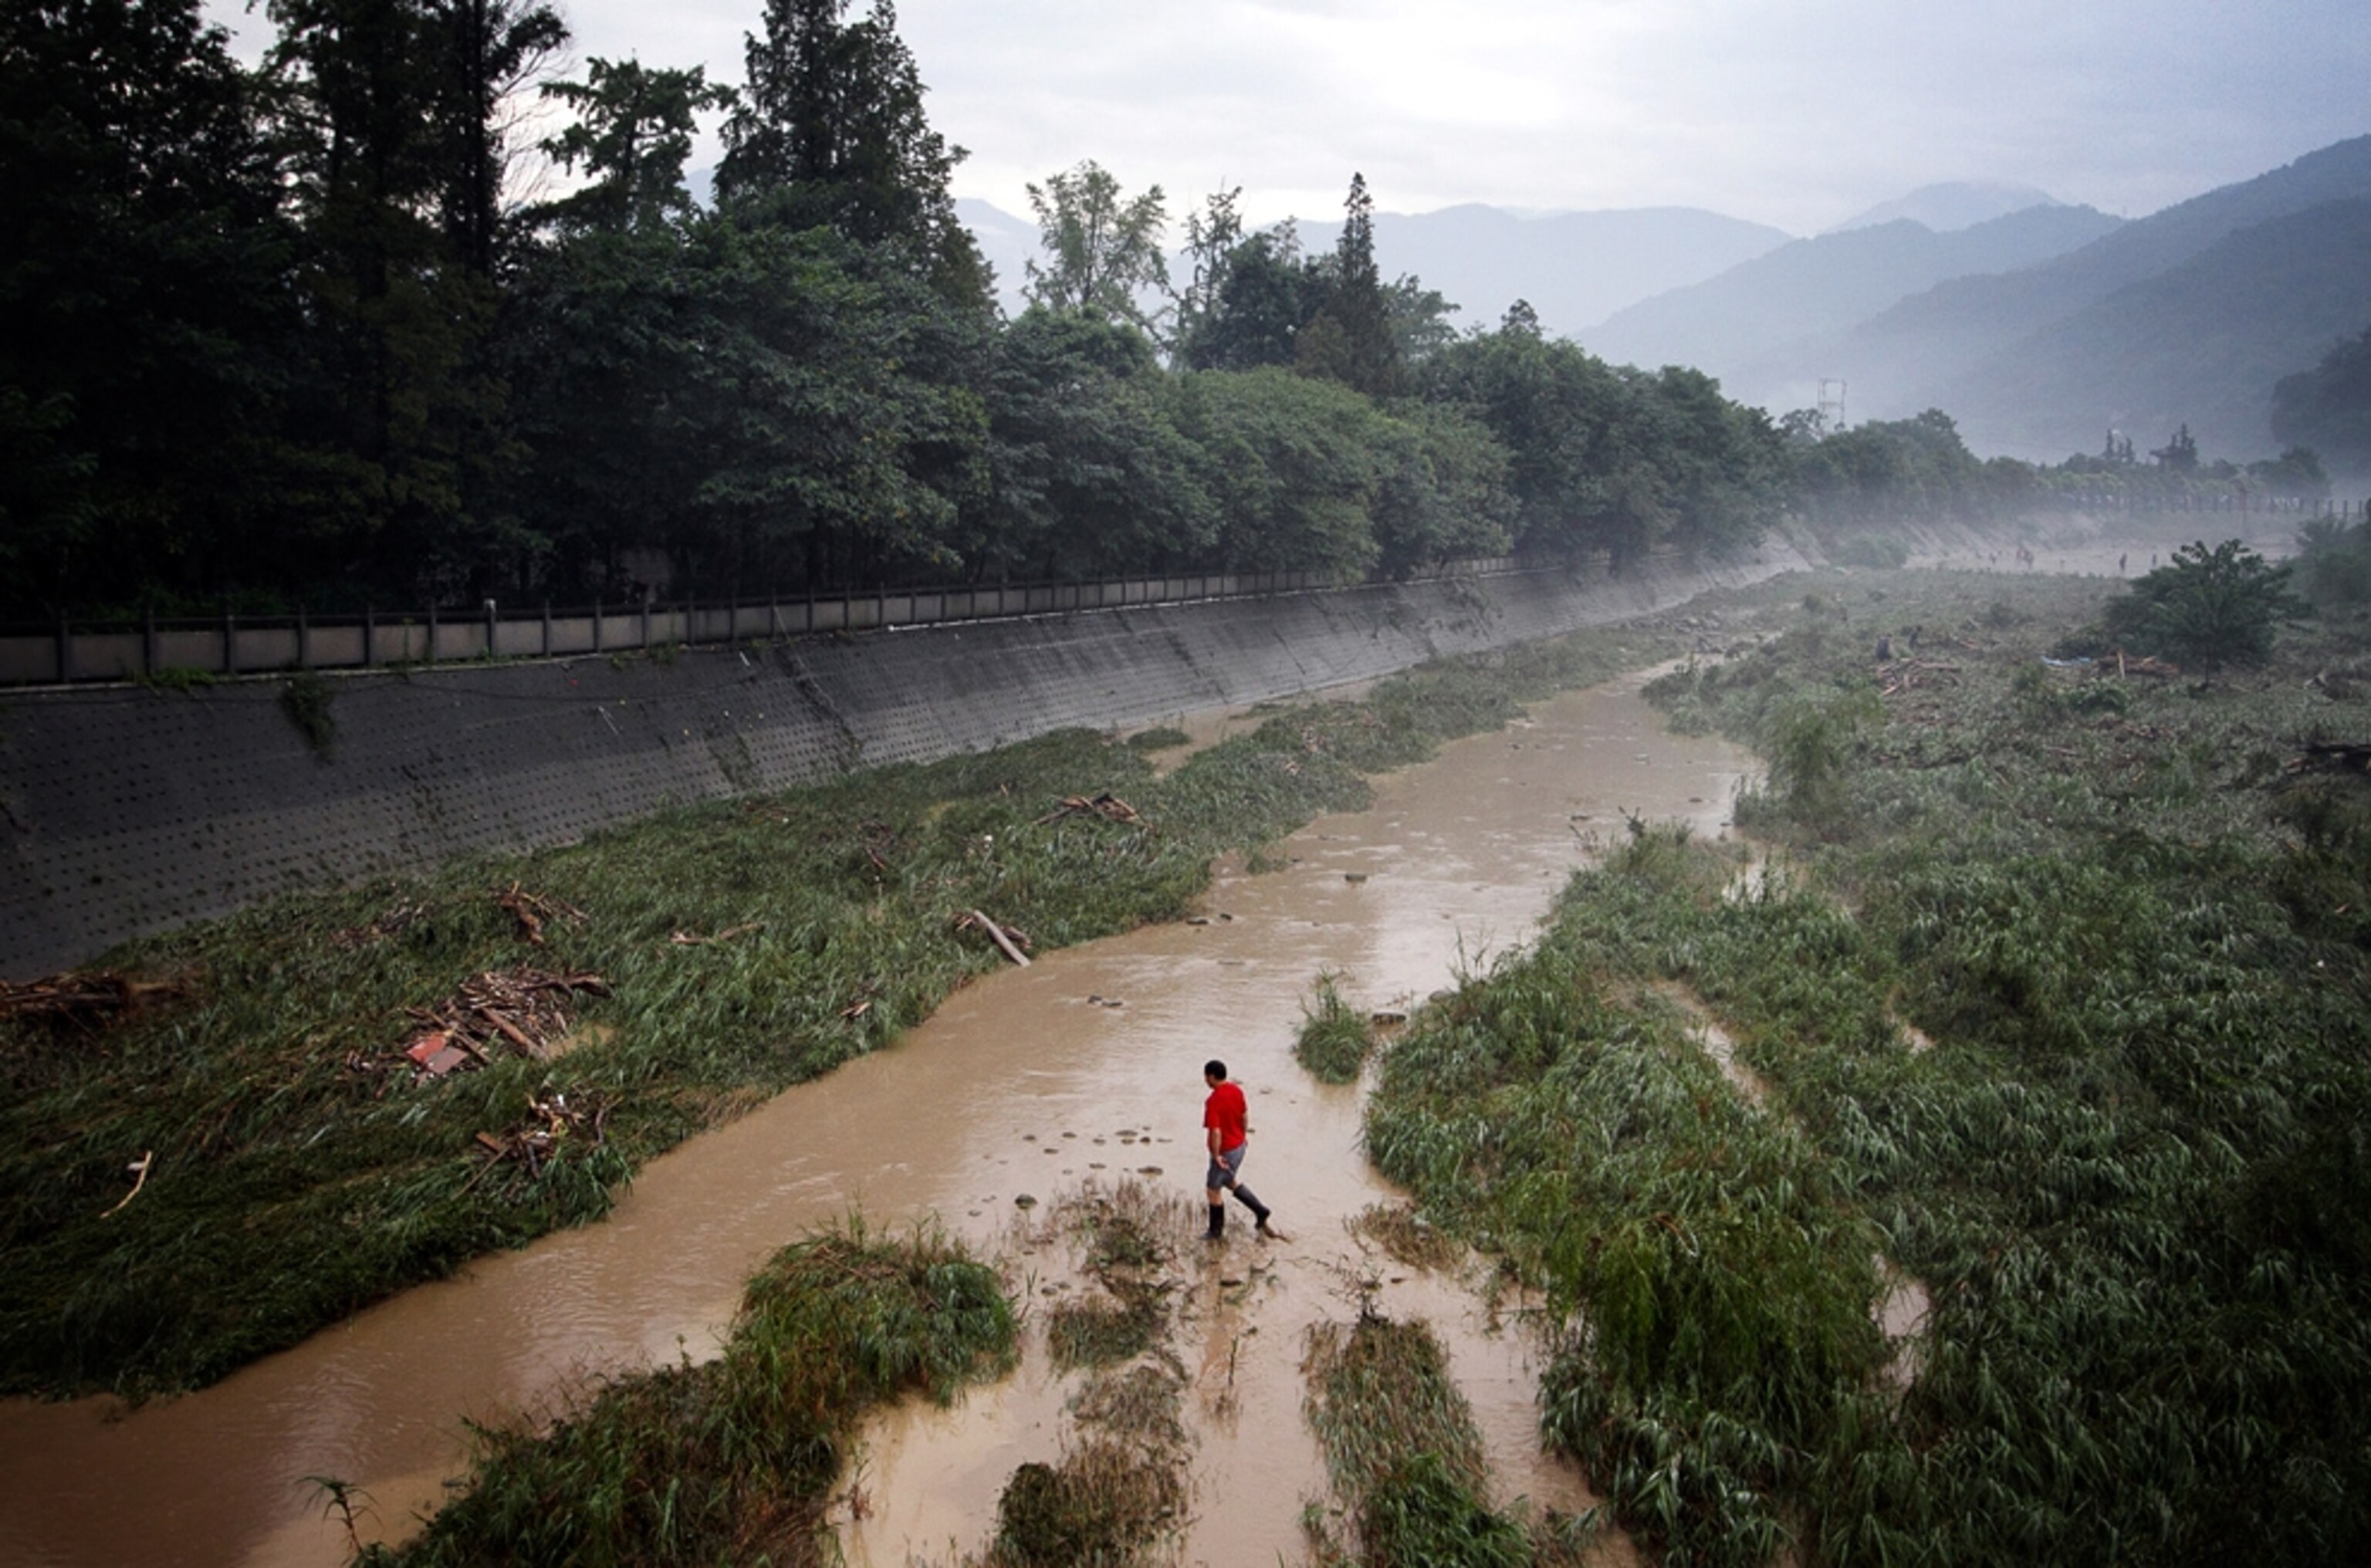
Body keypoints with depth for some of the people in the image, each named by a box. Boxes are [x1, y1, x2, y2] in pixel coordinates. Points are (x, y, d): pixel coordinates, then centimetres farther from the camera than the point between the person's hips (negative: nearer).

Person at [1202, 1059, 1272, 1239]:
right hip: (1240, 1146, 8)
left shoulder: (1213, 1102, -28)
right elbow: (1245, 1115, 10)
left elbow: (1216, 1132, -30)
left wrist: (1216, 1155, -18)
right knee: (1230, 1182, 28)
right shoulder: (1237, 1090, -3)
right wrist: (1244, 1135, 25)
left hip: (1225, 1152, -8)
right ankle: (1260, 1211, 26)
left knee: (1214, 1189, 12)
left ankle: (1216, 1230, 26)